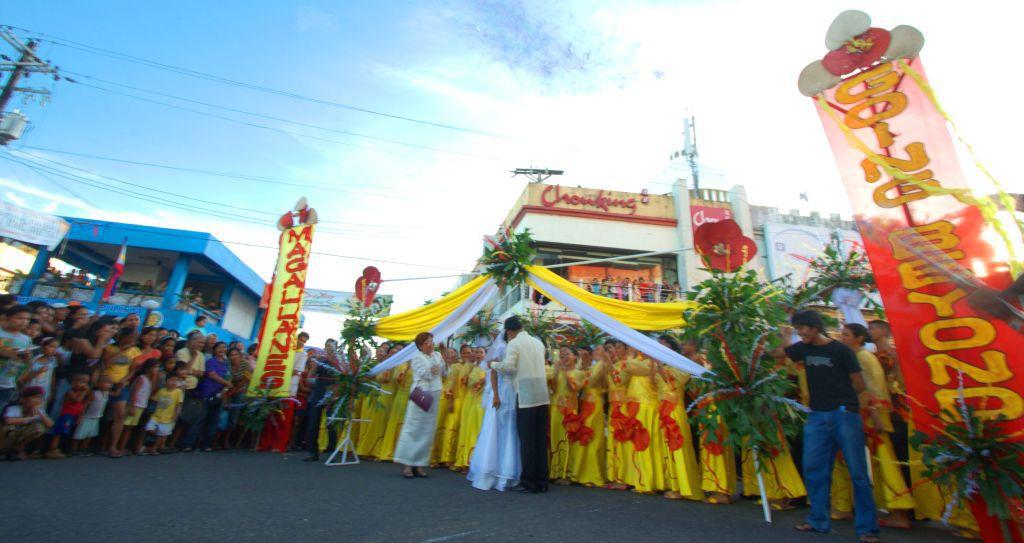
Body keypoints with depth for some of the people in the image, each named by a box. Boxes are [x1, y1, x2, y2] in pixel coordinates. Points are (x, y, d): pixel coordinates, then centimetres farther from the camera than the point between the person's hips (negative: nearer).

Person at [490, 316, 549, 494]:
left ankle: (529, 483, 7)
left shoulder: (514, 343, -6)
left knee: (527, 440, 2)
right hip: (542, 395, 6)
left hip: (525, 396, -6)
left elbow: (509, 366, -18)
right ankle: (542, 482, 19)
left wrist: (493, 364, -1)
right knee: (541, 439, 11)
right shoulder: (538, 342, 15)